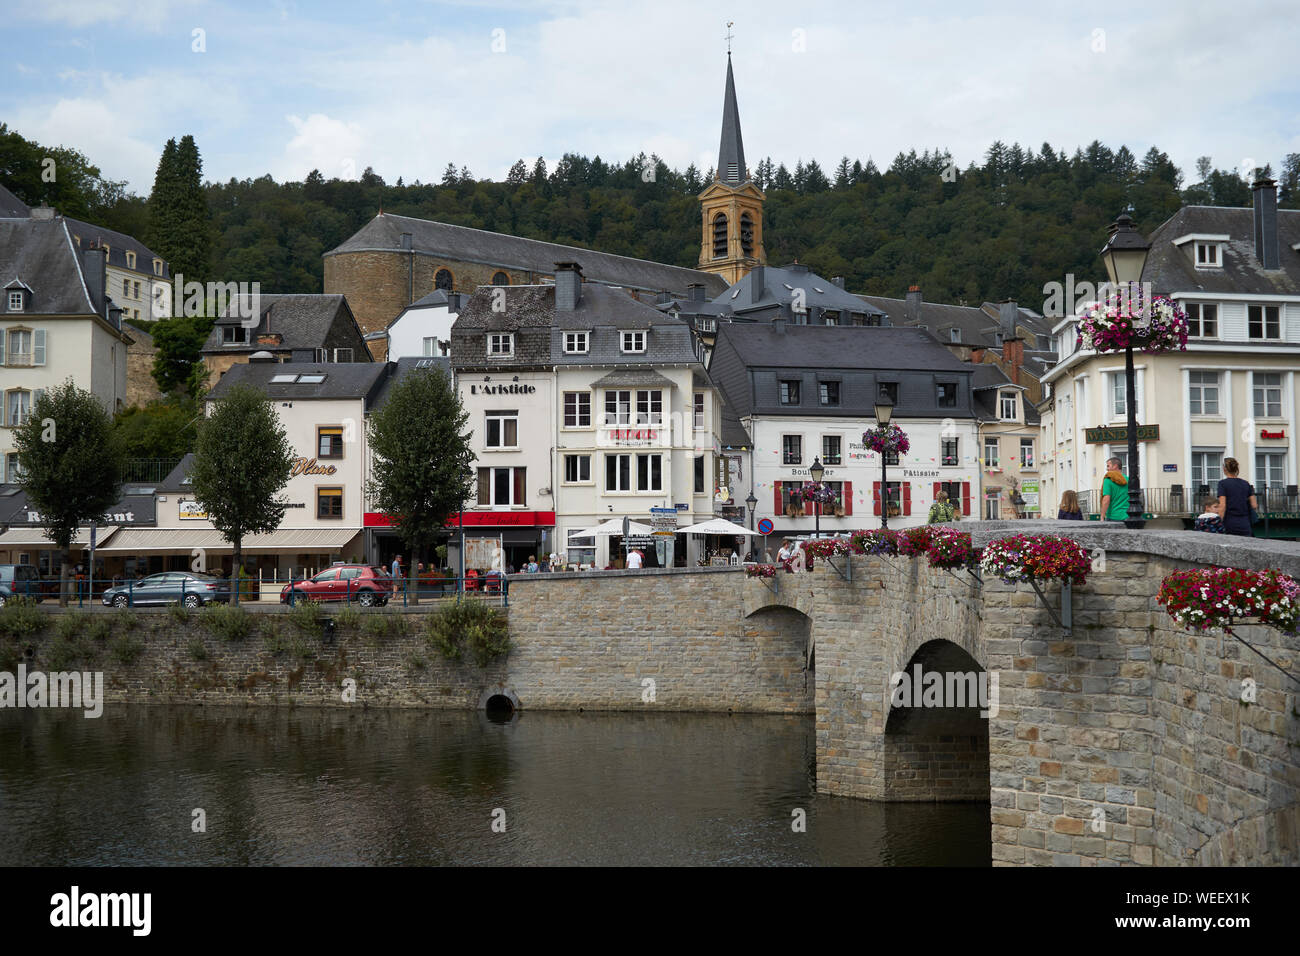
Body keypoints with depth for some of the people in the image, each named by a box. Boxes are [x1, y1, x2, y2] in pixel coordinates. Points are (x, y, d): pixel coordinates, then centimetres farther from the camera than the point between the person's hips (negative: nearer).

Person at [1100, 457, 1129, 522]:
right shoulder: (1127, 480, 10)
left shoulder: (1108, 480, -6)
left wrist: (1102, 518, -13)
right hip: (1126, 517, 5)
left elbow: (1106, 500, -15)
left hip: (1113, 517, -5)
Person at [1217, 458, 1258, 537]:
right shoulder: (1246, 484, 10)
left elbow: (1222, 505, -12)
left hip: (1230, 525, -3)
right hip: (1245, 525, 3)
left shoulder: (1223, 483, -4)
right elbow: (1254, 505, 7)